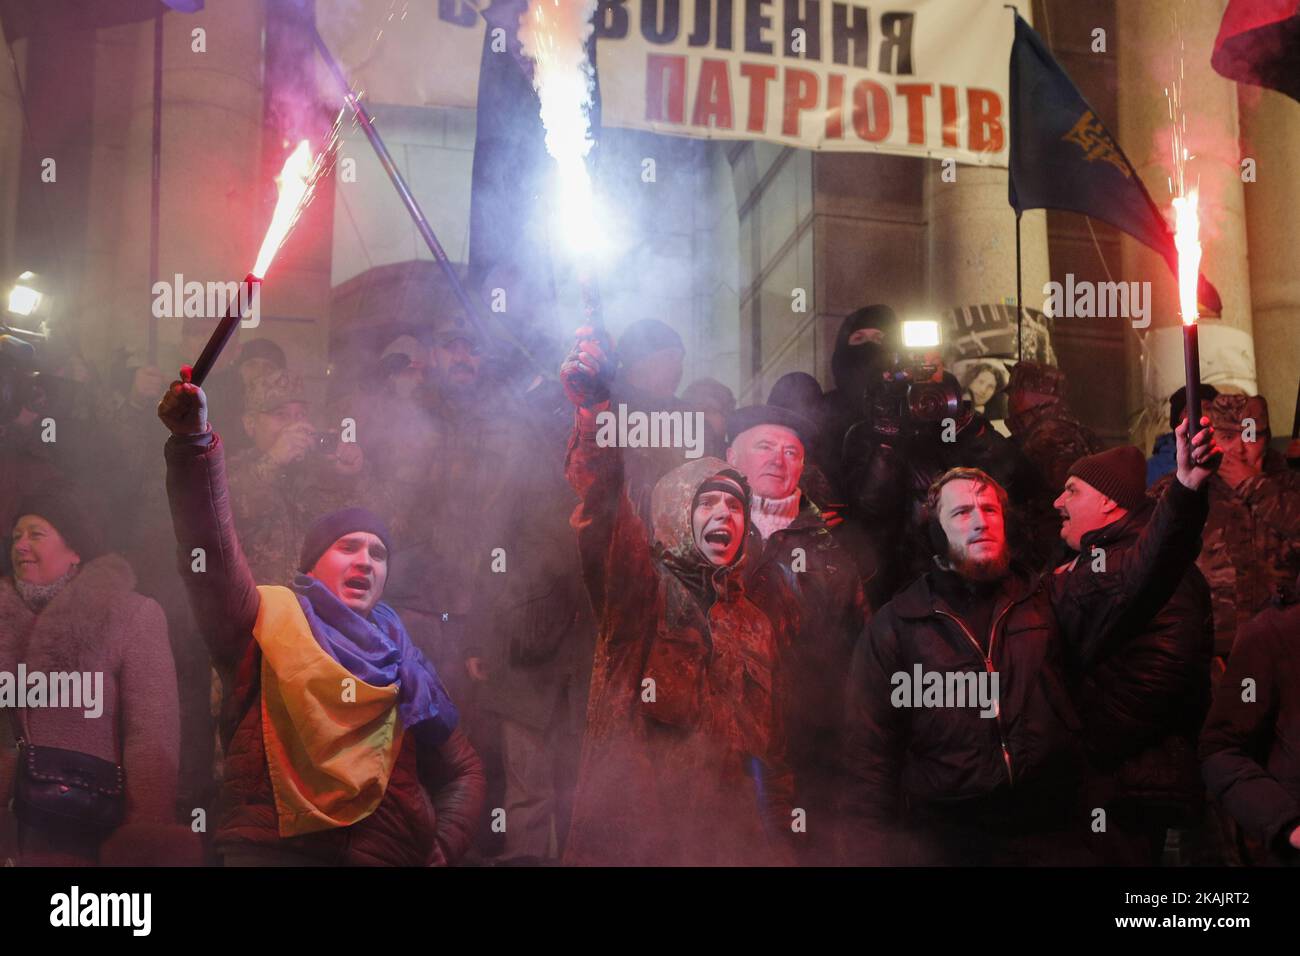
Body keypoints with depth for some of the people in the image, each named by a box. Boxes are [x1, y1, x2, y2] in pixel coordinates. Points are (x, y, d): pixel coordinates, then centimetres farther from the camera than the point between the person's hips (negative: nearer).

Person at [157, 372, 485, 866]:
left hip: (390, 854, 4)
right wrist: (194, 441, -18)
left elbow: (462, 769, 24)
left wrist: (438, 849, 9)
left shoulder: (400, 665, 18)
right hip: (271, 849, -3)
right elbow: (212, 549, -7)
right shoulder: (268, 621, 10)